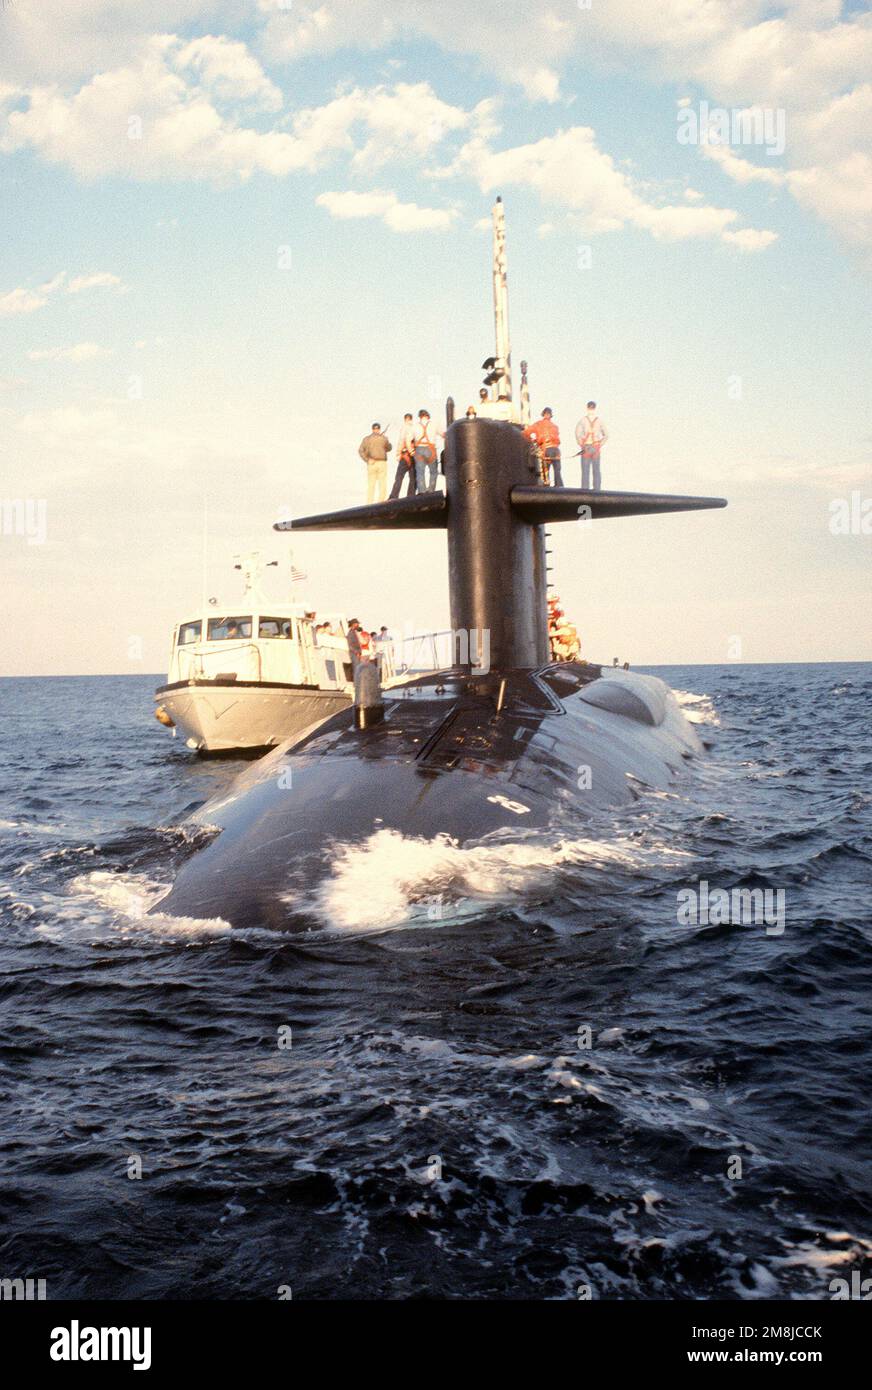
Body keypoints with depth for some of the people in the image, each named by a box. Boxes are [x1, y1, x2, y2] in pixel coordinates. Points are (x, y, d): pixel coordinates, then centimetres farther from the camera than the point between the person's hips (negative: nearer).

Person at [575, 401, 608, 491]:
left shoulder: (583, 419, -5)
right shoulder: (599, 420, 1)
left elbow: (578, 433, -15)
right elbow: (606, 435, 3)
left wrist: (581, 445, -5)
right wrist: (600, 445, 9)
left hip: (586, 448, -2)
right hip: (596, 448, 2)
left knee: (585, 471, 0)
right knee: (596, 470, 7)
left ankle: (585, 489, -4)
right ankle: (597, 489, 6)